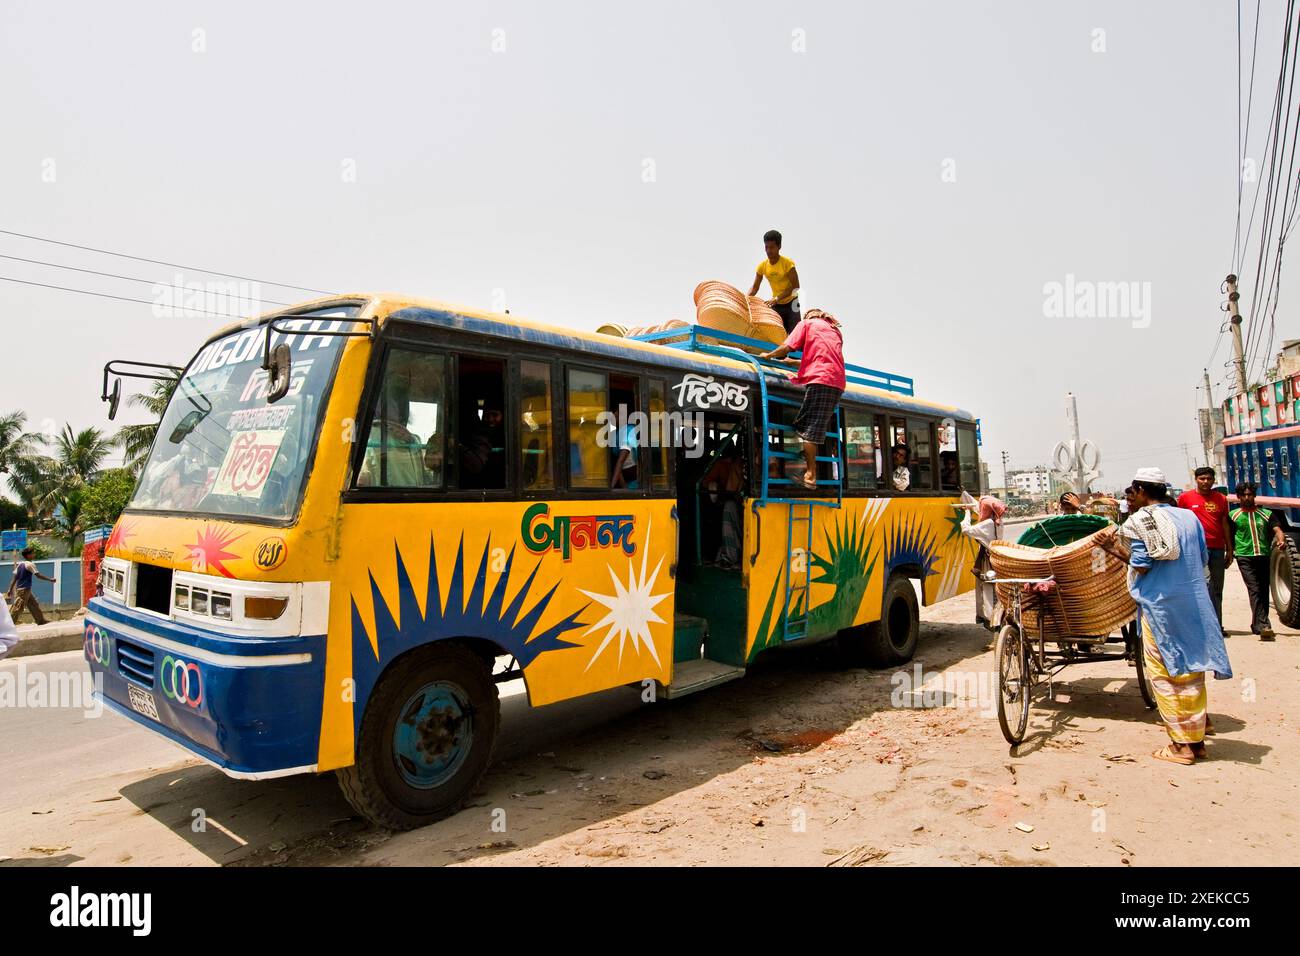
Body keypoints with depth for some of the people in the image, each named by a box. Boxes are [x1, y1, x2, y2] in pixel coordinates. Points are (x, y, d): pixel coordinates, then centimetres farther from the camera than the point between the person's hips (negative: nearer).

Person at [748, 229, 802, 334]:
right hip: (776, 304, 4)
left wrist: (777, 298, -31)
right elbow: (754, 287, 0)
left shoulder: (787, 263, -17)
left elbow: (795, 286, -21)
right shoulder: (762, 266, -4)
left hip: (791, 302, -4)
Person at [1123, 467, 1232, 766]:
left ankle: (1182, 745, 8)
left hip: (1160, 605, -6)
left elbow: (1140, 567, -14)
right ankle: (1197, 739, 24)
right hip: (1195, 603, 6)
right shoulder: (1189, 517, 6)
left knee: (1165, 675, 4)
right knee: (1191, 672, 16)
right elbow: (1203, 560, 11)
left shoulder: (1140, 521, -10)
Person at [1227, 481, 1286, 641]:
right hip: (1245, 557, -3)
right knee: (1254, 589, -15)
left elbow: (1277, 530, -1)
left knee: (1264, 592, 7)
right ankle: (1263, 625, -23)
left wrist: (1281, 540, -21)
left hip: (1264, 556, 3)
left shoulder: (1267, 514, 13)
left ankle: (1258, 625, 19)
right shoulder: (1233, 515, 9)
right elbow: (1229, 538, 10)